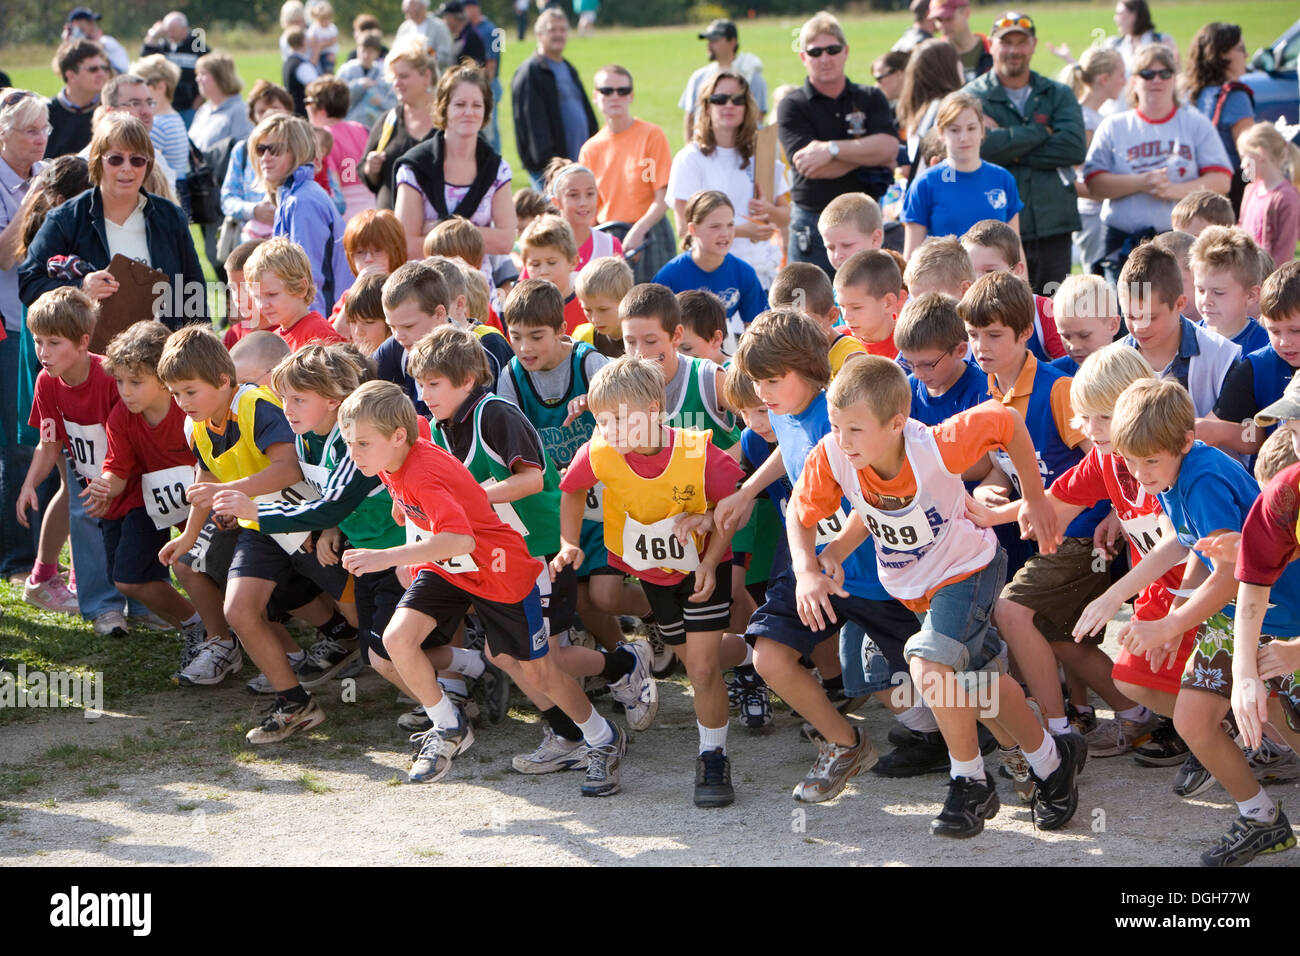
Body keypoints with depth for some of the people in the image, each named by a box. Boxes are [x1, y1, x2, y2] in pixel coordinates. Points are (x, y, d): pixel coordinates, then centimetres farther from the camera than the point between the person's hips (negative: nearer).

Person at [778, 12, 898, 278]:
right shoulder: (792, 107, 1)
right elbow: (812, 167, -12)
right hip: (812, 224, -2)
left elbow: (889, 147, -8)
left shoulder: (871, 99, 9)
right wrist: (867, 154, -6)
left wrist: (831, 149, -15)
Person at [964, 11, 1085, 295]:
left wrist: (1012, 150, -8)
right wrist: (1041, 132, -5)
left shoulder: (1058, 95, 14)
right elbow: (983, 147, -15)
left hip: (1053, 230, 3)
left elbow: (1075, 147, -5)